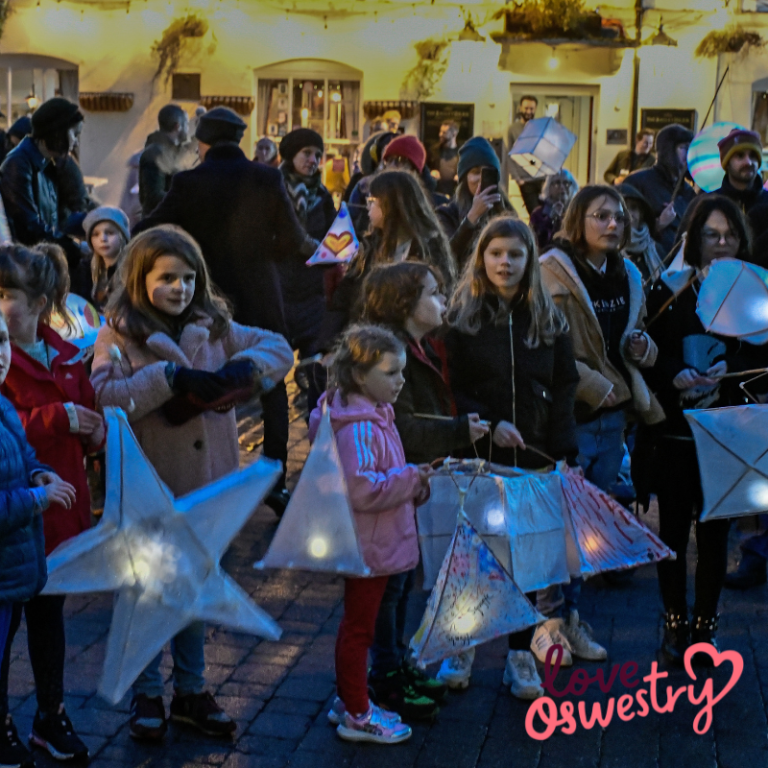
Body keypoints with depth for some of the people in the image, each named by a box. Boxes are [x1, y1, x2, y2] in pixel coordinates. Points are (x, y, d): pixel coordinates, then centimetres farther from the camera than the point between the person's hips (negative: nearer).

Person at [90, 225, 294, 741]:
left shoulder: (213, 327, 3)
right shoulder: (120, 334, -9)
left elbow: (279, 349, 2)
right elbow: (104, 395, -24)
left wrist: (238, 371, -18)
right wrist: (172, 377, -28)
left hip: (206, 481, 4)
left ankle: (191, 691, 31)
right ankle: (147, 695, 26)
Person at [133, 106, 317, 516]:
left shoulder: (189, 183, -8)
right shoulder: (268, 179, -7)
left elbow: (146, 233, -2)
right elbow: (292, 241, -6)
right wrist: (314, 246, 17)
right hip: (262, 301, 0)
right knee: (273, 389, 11)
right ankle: (275, 482, 11)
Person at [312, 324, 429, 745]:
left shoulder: (374, 416, 8)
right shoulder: (358, 428, -25)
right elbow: (359, 488, -33)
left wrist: (413, 484, 3)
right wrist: (409, 479, -24)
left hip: (374, 545, 10)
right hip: (368, 547, -10)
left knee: (356, 624, 21)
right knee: (358, 628, 4)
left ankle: (348, 701, 36)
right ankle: (356, 716, 19)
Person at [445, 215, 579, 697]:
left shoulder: (548, 318, 6)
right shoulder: (461, 316, -1)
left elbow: (566, 385, 7)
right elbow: (451, 388, -2)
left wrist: (563, 452, -1)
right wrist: (488, 423, -17)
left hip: (537, 458, 2)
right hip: (479, 457, -2)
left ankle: (521, 653, 19)